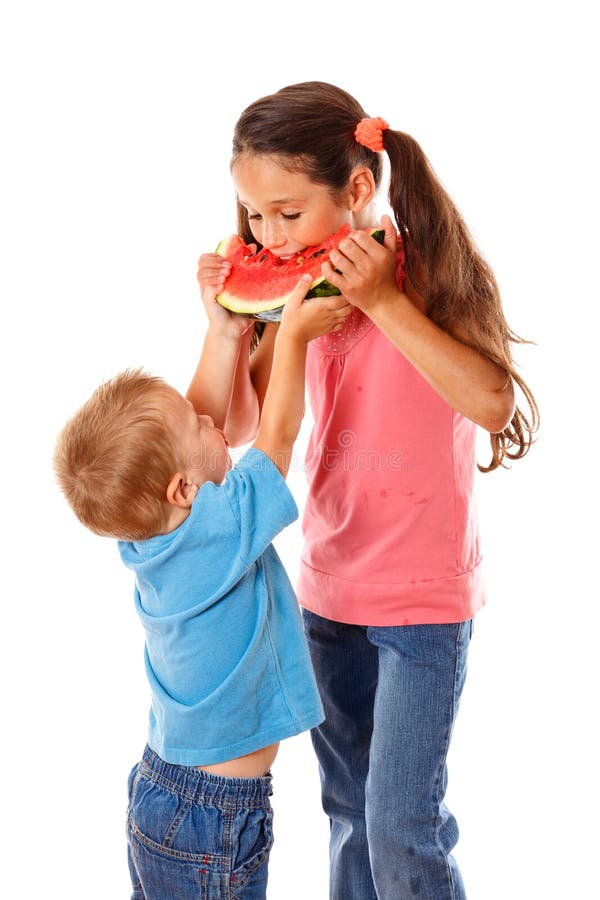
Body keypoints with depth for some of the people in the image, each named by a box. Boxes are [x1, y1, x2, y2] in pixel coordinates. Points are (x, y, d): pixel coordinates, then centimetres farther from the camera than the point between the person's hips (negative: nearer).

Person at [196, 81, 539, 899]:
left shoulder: (428, 273, -14)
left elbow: (493, 403, -29)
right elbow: (243, 426, 1)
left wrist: (384, 301, -30)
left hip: (424, 598, -5)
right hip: (328, 586, 6)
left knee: (402, 830, -1)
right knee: (349, 803, 20)